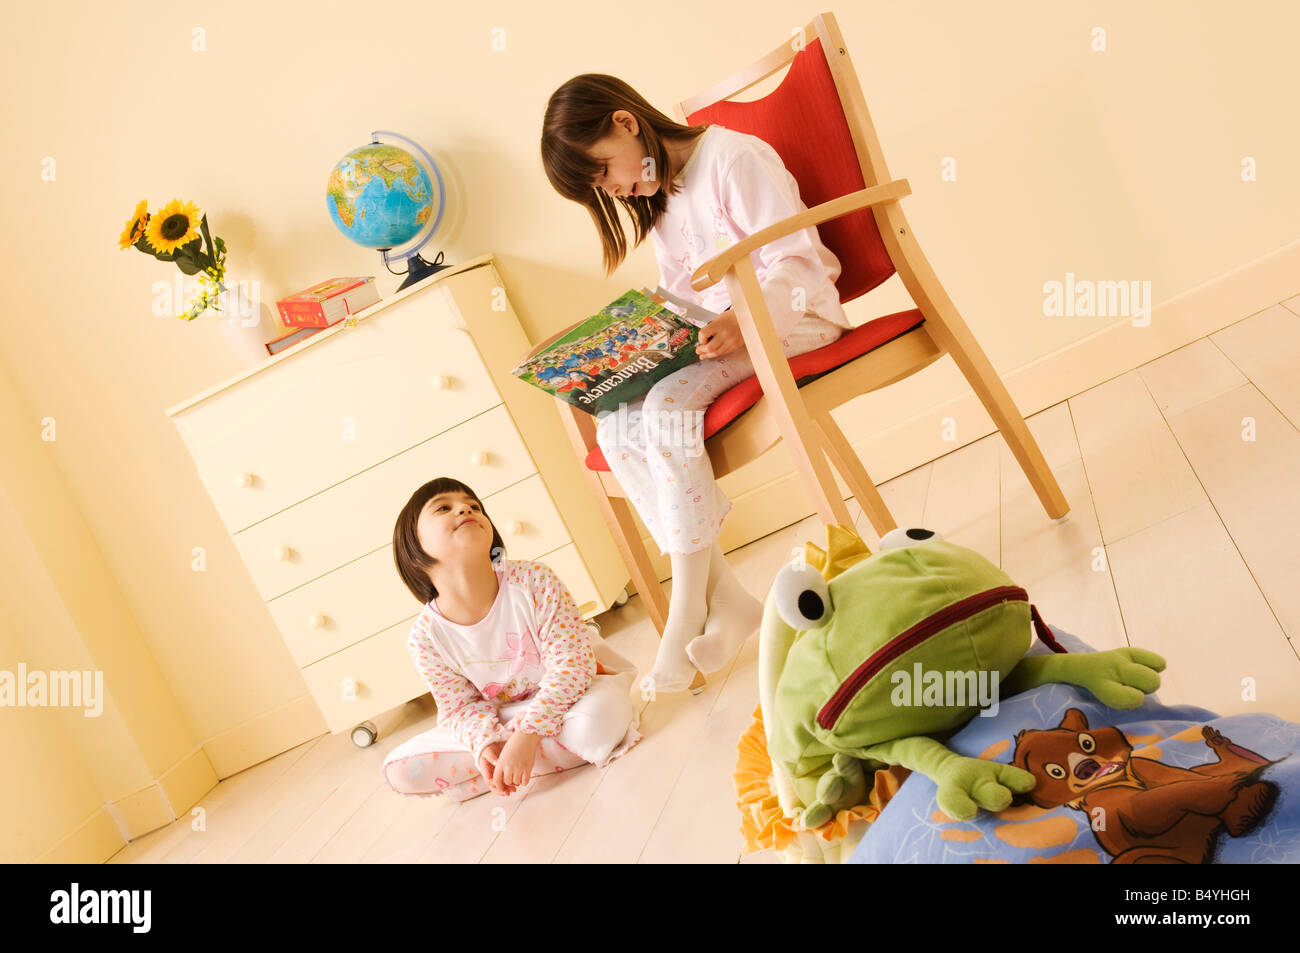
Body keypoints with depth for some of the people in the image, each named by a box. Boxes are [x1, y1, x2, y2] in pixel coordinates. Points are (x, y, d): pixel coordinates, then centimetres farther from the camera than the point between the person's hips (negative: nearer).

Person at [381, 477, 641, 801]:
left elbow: (571, 663, -26)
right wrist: (485, 744, -30)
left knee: (593, 725, -38)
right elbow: (462, 706, -8)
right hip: (499, 721, 2)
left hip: (568, 690, -2)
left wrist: (525, 735, -34)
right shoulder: (425, 637, -17)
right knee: (398, 770, -11)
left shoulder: (534, 580, -25)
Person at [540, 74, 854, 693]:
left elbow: (795, 260, -15)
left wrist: (744, 320, -31)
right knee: (617, 427, -18)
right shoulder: (656, 204, 20)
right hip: (709, 338, 8)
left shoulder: (735, 157, -7)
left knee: (667, 404, -33)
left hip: (790, 317, -8)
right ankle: (725, 597, -20)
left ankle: (686, 617, -24)